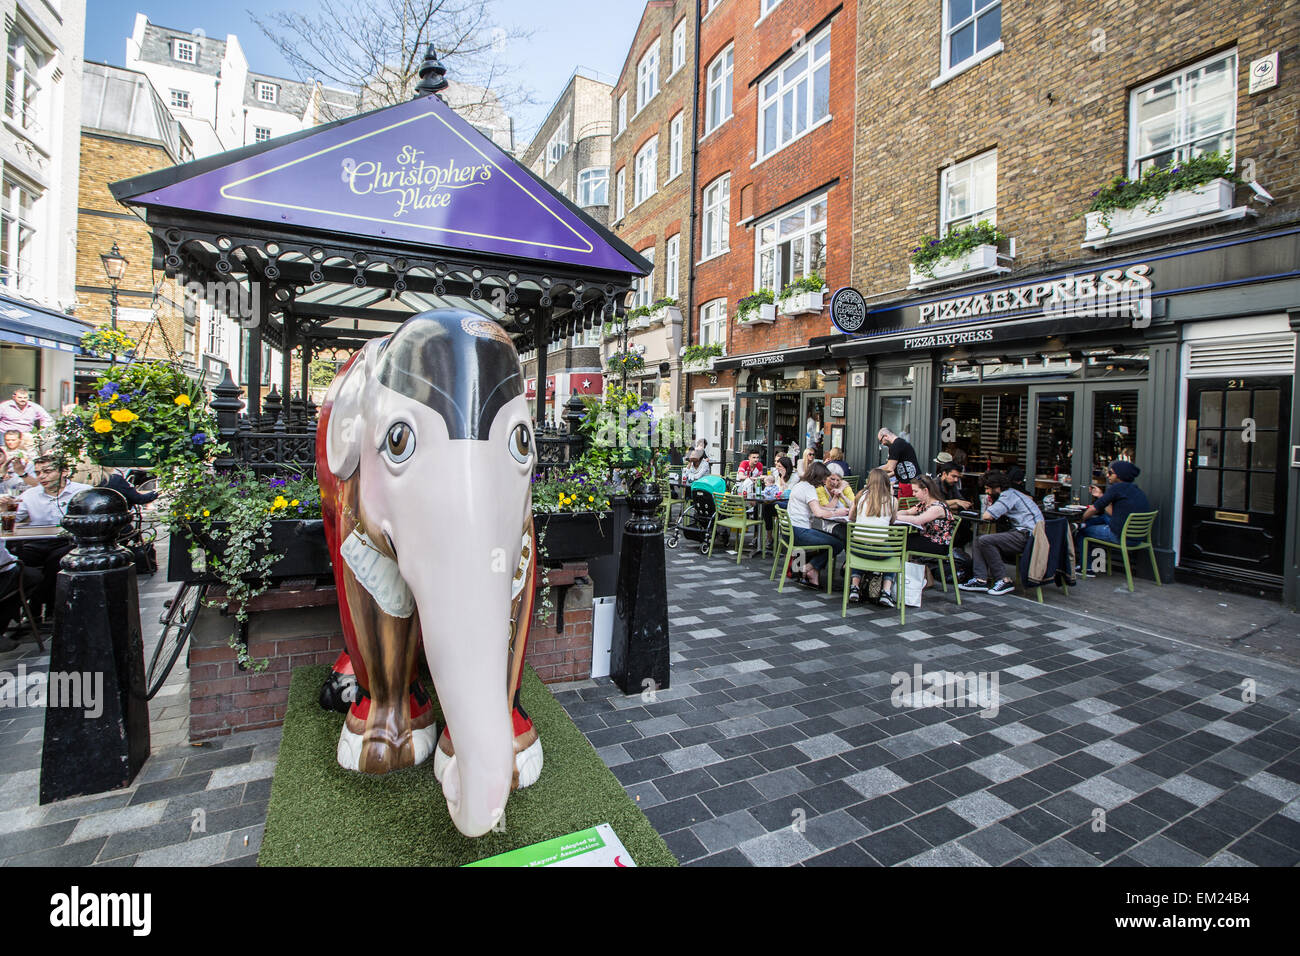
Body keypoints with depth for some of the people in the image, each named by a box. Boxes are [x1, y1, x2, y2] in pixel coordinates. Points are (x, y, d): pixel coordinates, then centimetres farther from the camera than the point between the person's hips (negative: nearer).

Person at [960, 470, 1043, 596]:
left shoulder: (1009, 495, -11)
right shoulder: (1010, 493, 20)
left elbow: (986, 516, -17)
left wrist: (990, 507, 3)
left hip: (1028, 536, -10)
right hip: (1024, 535, 10)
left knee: (985, 540, -21)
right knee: (978, 540, 5)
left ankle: (1004, 581, -12)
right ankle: (981, 579, -6)